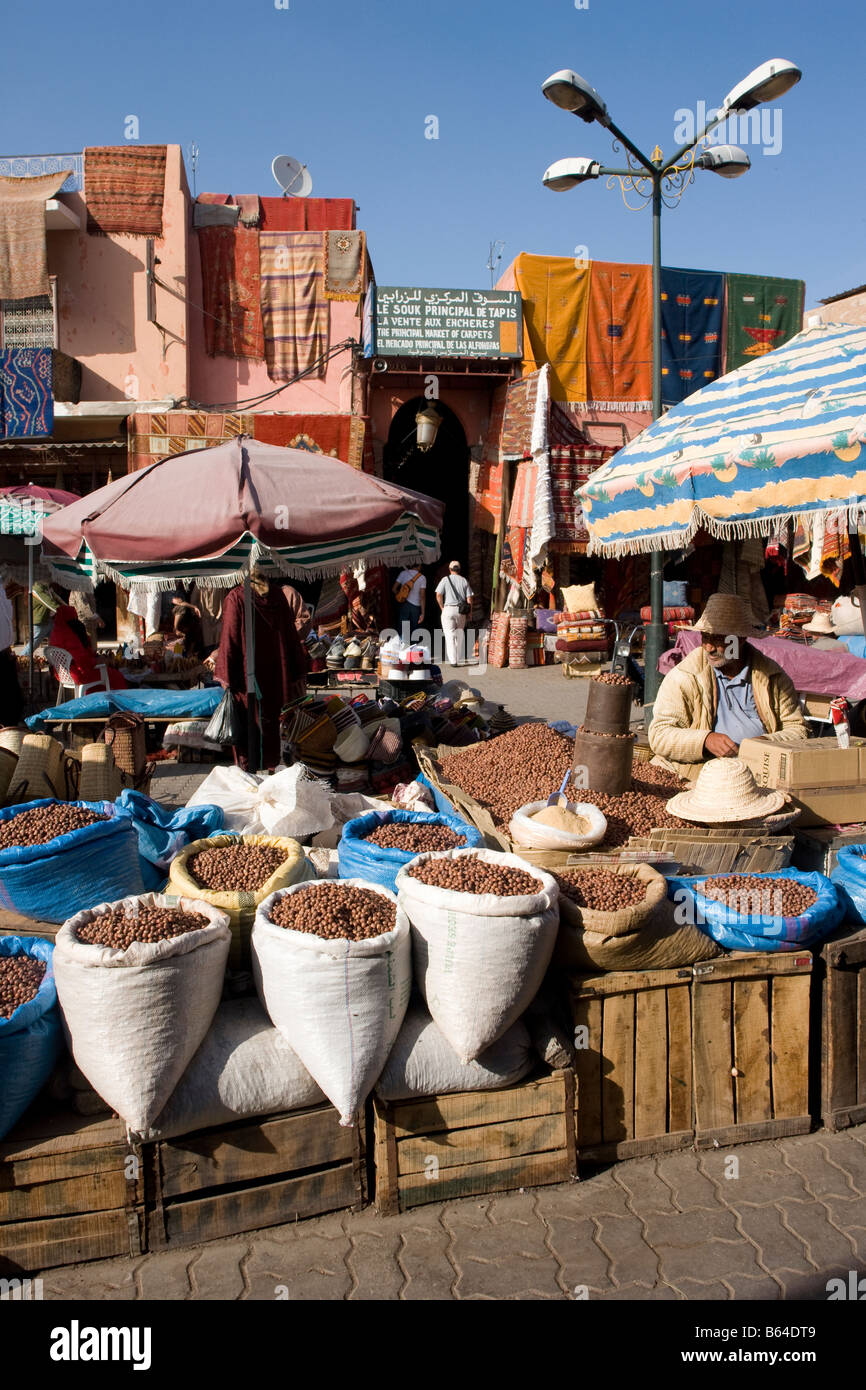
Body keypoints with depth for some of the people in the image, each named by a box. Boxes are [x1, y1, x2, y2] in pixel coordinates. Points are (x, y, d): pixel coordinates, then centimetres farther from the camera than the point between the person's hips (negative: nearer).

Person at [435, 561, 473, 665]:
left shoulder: (445, 579, 0)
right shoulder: (464, 581, 6)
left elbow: (438, 595, -7)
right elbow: (469, 599, 2)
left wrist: (442, 608, 5)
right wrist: (469, 613, 9)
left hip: (448, 609, -2)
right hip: (461, 611, 2)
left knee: (450, 635, -1)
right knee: (459, 635, 13)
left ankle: (452, 660, -9)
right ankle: (460, 660, 15)